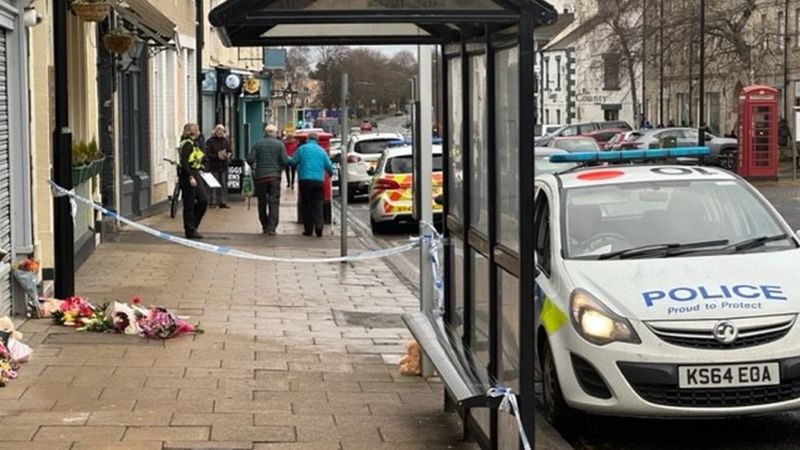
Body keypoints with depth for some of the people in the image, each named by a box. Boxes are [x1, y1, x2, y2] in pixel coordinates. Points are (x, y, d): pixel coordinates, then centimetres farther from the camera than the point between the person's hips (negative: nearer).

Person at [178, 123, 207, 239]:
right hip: (188, 177, -10)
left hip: (195, 176, 10)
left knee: (203, 201, 9)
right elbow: (184, 162, -22)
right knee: (189, 205, -2)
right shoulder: (187, 144, -15)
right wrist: (190, 177, -24)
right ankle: (190, 231, 5)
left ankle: (192, 227, 19)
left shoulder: (193, 143, 15)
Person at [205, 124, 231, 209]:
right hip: (214, 166, -4)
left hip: (224, 166, 4)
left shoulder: (225, 140, 10)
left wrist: (228, 155, -11)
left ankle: (223, 202, 6)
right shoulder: (210, 141, -3)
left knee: (224, 184, 3)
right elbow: (208, 154, -9)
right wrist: (217, 156, -20)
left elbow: (230, 151, 12)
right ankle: (214, 202, 2)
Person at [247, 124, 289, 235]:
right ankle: (272, 227, -10)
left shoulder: (258, 144, 2)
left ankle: (265, 226, 16)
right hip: (274, 176, -1)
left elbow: (250, 159, -5)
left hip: (260, 176, 1)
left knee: (262, 202, 12)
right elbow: (285, 161, -7)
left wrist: (254, 168, 15)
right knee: (274, 202, -1)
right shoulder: (279, 144, 0)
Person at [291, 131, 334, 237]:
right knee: (317, 205, 4)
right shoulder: (321, 151, 8)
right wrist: (331, 173, 30)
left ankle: (308, 229, 5)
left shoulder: (302, 148, 2)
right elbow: (329, 166, 8)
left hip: (305, 180, -1)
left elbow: (293, 162, 2)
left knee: (306, 205, 7)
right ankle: (318, 227, -11)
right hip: (318, 180, 1)